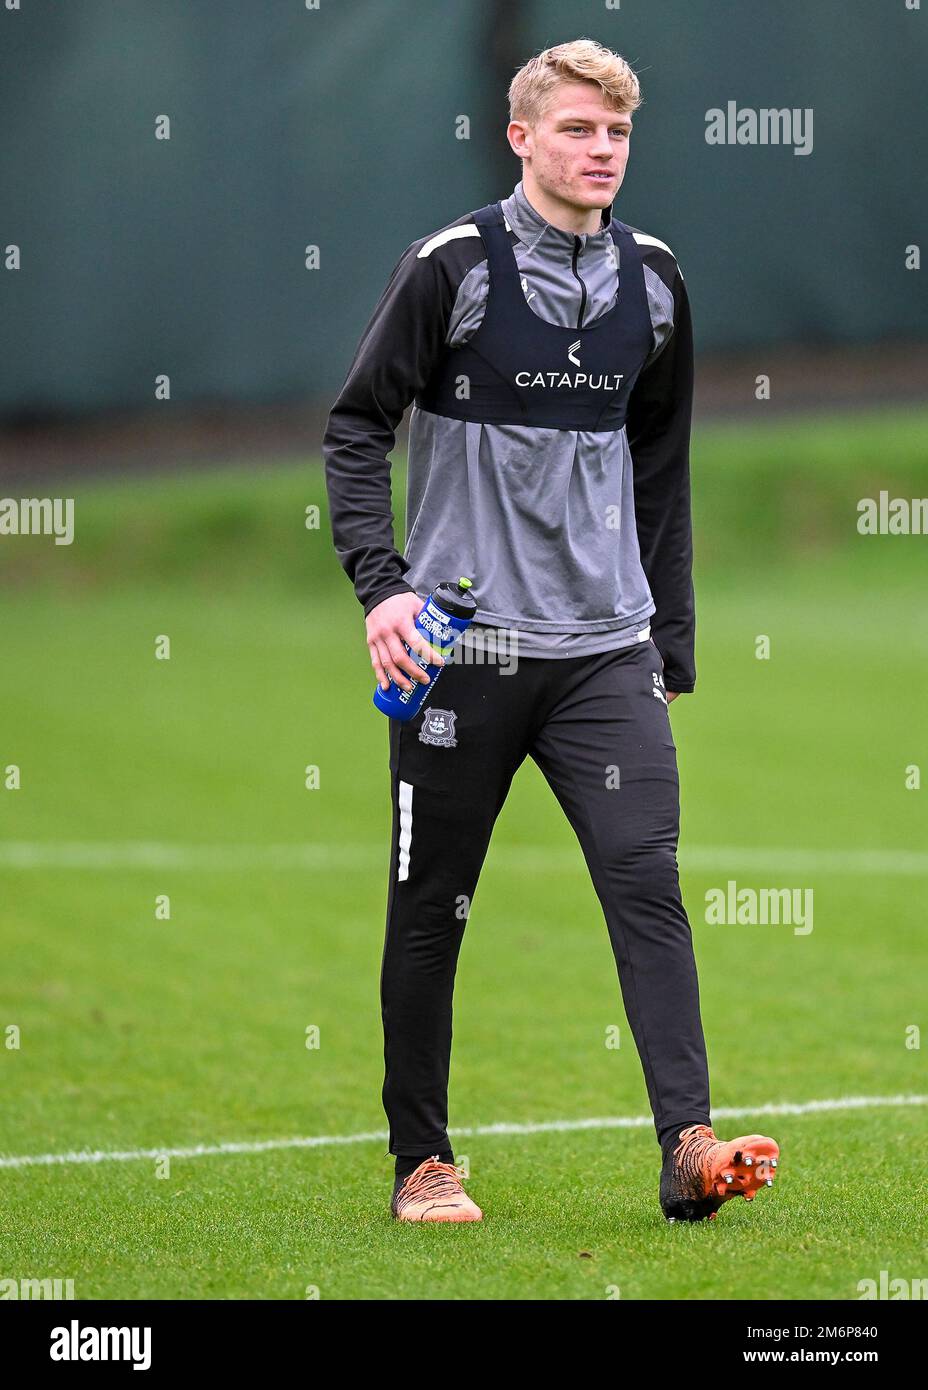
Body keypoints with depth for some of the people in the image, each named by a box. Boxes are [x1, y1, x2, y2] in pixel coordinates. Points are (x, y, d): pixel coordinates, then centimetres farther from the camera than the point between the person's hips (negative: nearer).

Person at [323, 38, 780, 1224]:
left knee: (647, 879, -12)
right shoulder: (452, 268, -5)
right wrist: (380, 582, -14)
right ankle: (421, 1161, 18)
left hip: (606, 648, 3)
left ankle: (688, 1145, -18)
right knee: (429, 909, 5)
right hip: (461, 645, -3)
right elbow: (355, 428, -1)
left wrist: (671, 646, 16)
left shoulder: (652, 281, 9)